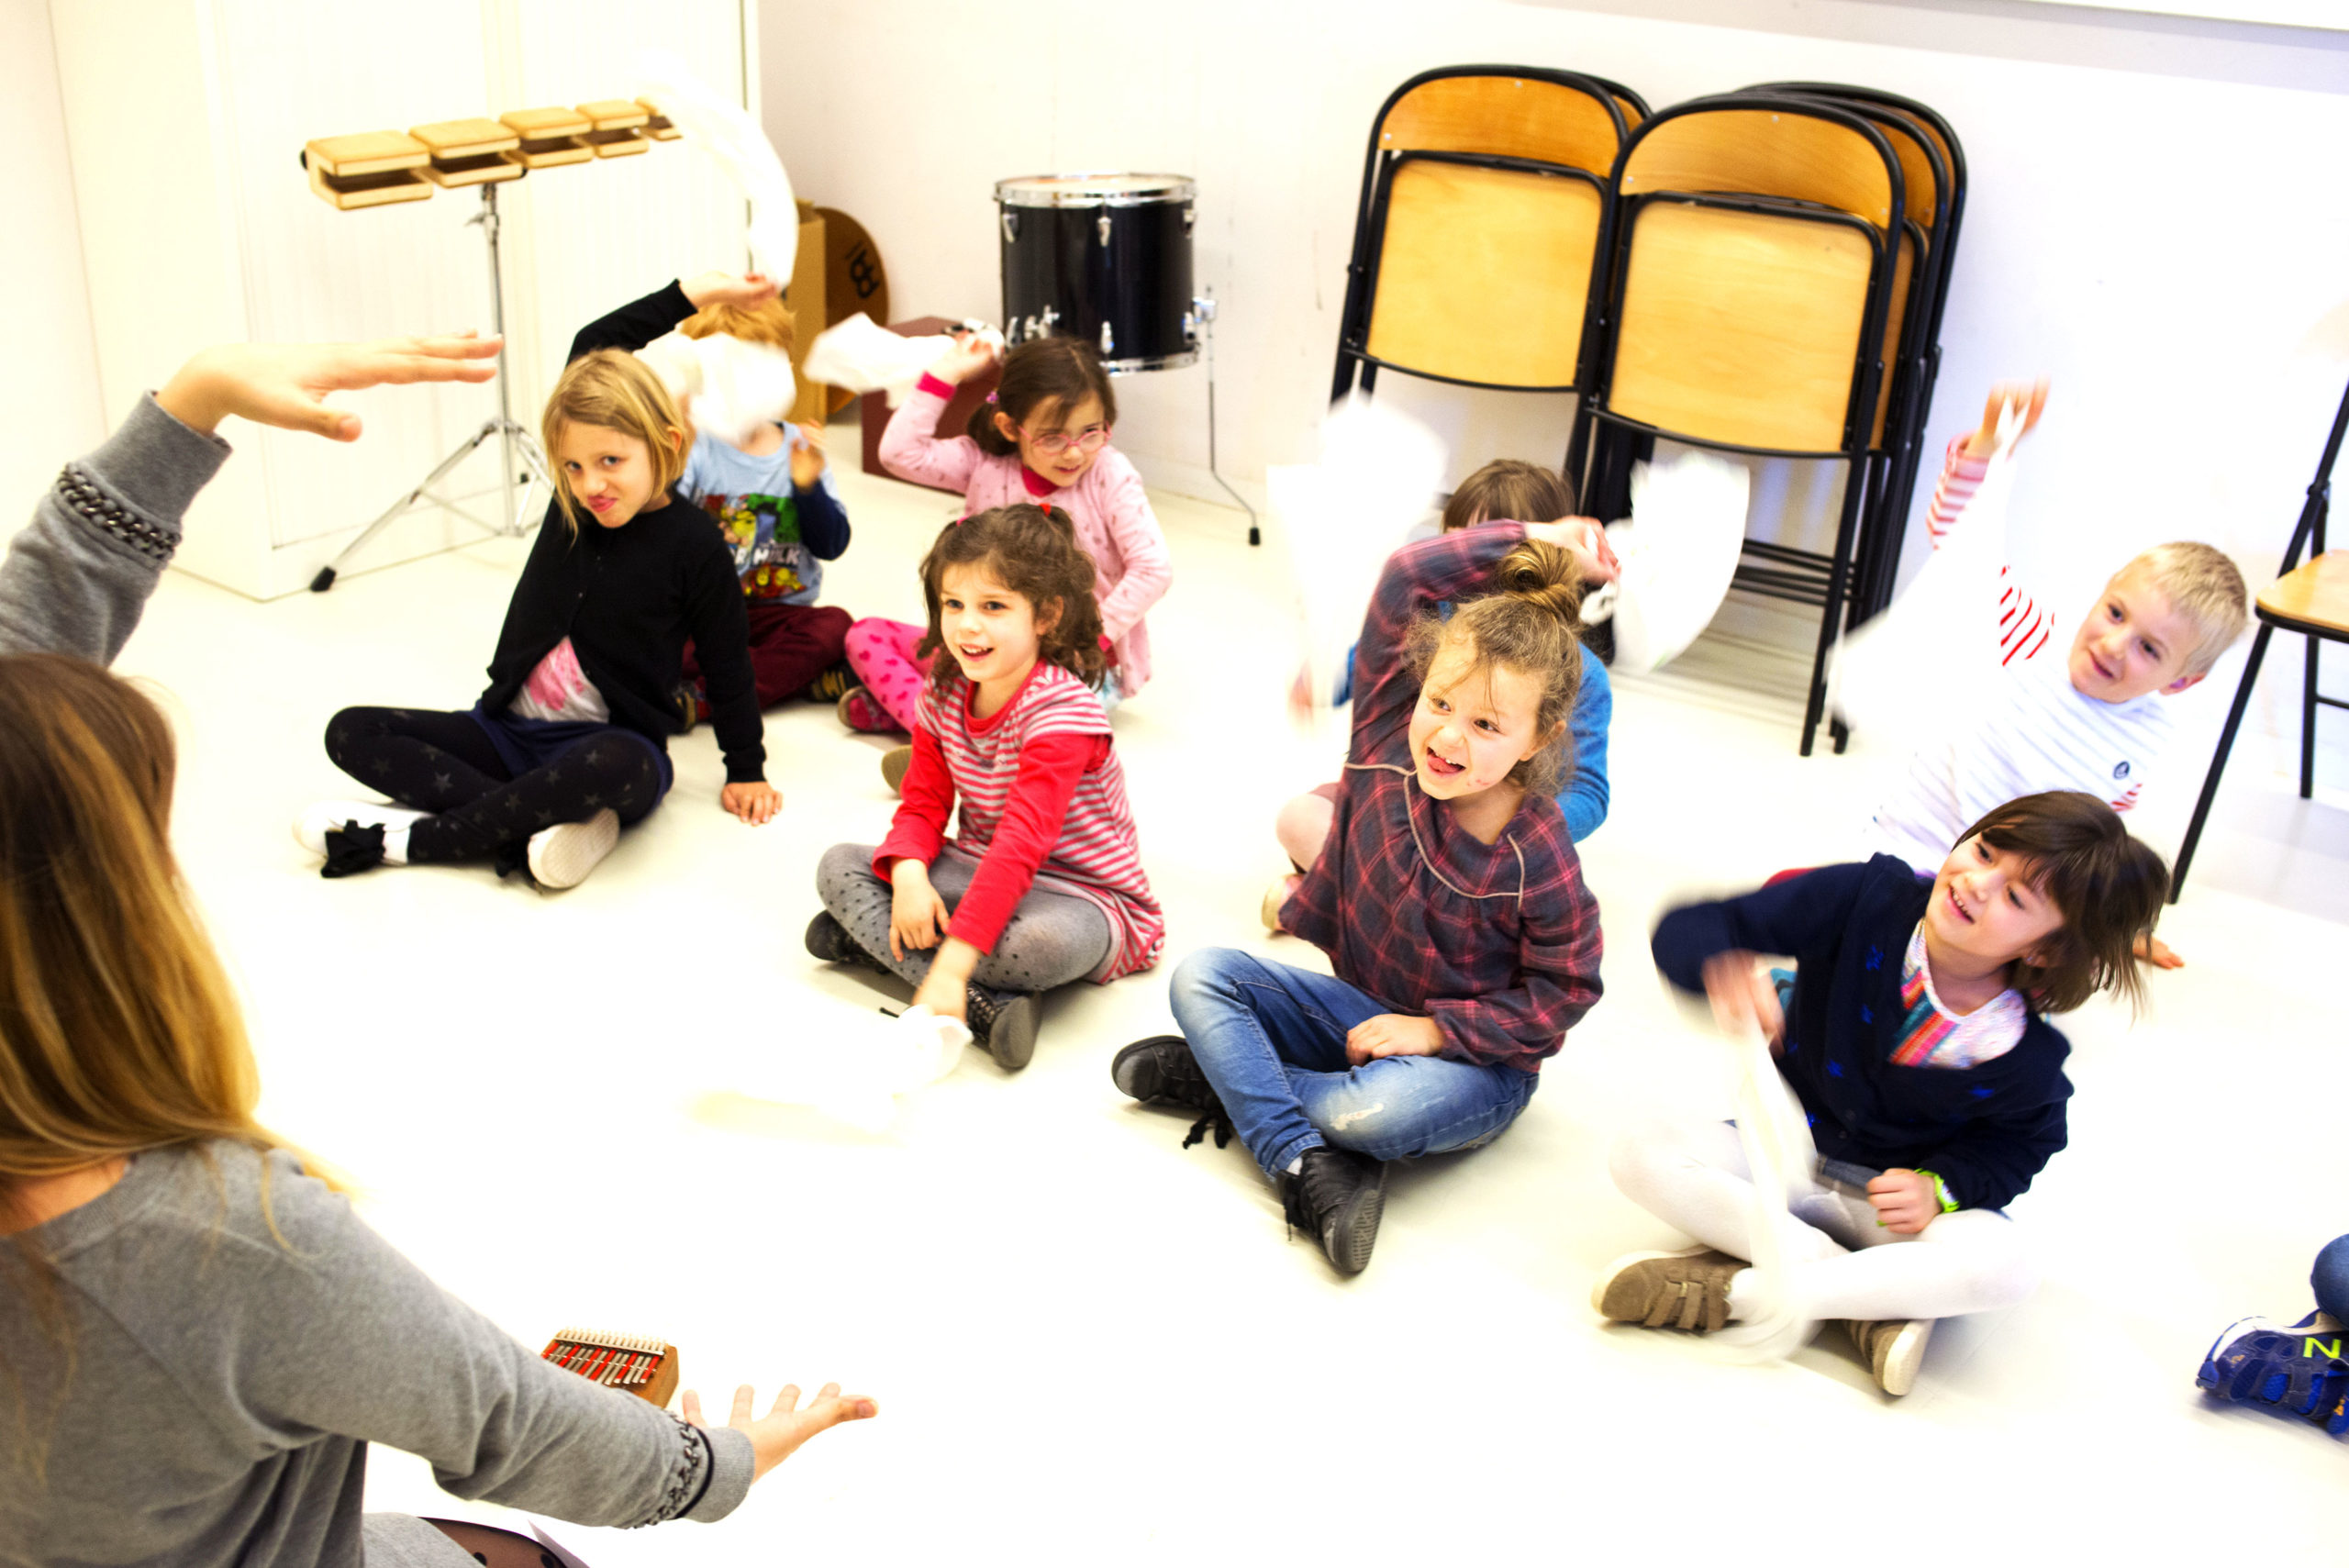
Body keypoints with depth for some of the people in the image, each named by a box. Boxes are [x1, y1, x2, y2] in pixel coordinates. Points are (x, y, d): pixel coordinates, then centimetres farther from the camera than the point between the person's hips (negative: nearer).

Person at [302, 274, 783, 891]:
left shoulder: (695, 547, -11)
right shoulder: (576, 498, 3)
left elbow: (727, 664, -1)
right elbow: (589, 350, 7)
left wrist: (746, 771, 3)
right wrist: (690, 295, 7)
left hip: (609, 743, -6)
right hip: (510, 730, 6)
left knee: (612, 768, -42)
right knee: (350, 733, -9)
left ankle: (409, 838, -27)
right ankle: (540, 821, -27)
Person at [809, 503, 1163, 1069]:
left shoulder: (1063, 709, -25)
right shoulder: (943, 694, 0)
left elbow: (1023, 842, -33)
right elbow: (924, 804, 4)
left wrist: (952, 961, -40)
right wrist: (908, 873, -22)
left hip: (1079, 896, -7)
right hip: (978, 872, 8)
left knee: (1041, 944, -42)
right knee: (839, 866, -12)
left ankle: (873, 939, -20)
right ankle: (982, 1007, -28)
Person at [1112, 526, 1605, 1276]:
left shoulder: (1539, 857, -23)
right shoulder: (1390, 733, -13)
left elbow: (1562, 991, -13)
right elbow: (1403, 580, -15)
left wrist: (1438, 1029, -19)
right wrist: (1526, 540, -16)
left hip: (1474, 1055, -5)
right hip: (1361, 1007, 5)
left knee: (1382, 1109, -37)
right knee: (1201, 975, -14)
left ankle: (1230, 1079, -10)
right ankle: (1307, 1166, -26)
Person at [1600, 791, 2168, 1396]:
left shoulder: (2027, 1057, -20)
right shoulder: (1868, 899, -21)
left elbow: (2019, 1143, 1)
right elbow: (1687, 929, -23)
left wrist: (1941, 1187, -18)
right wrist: (1722, 968, -47)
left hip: (1896, 1192, -1)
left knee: (2000, 1270, -32)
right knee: (1643, 1158, -25)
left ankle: (1732, 1291, -26)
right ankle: (1870, 1302, -21)